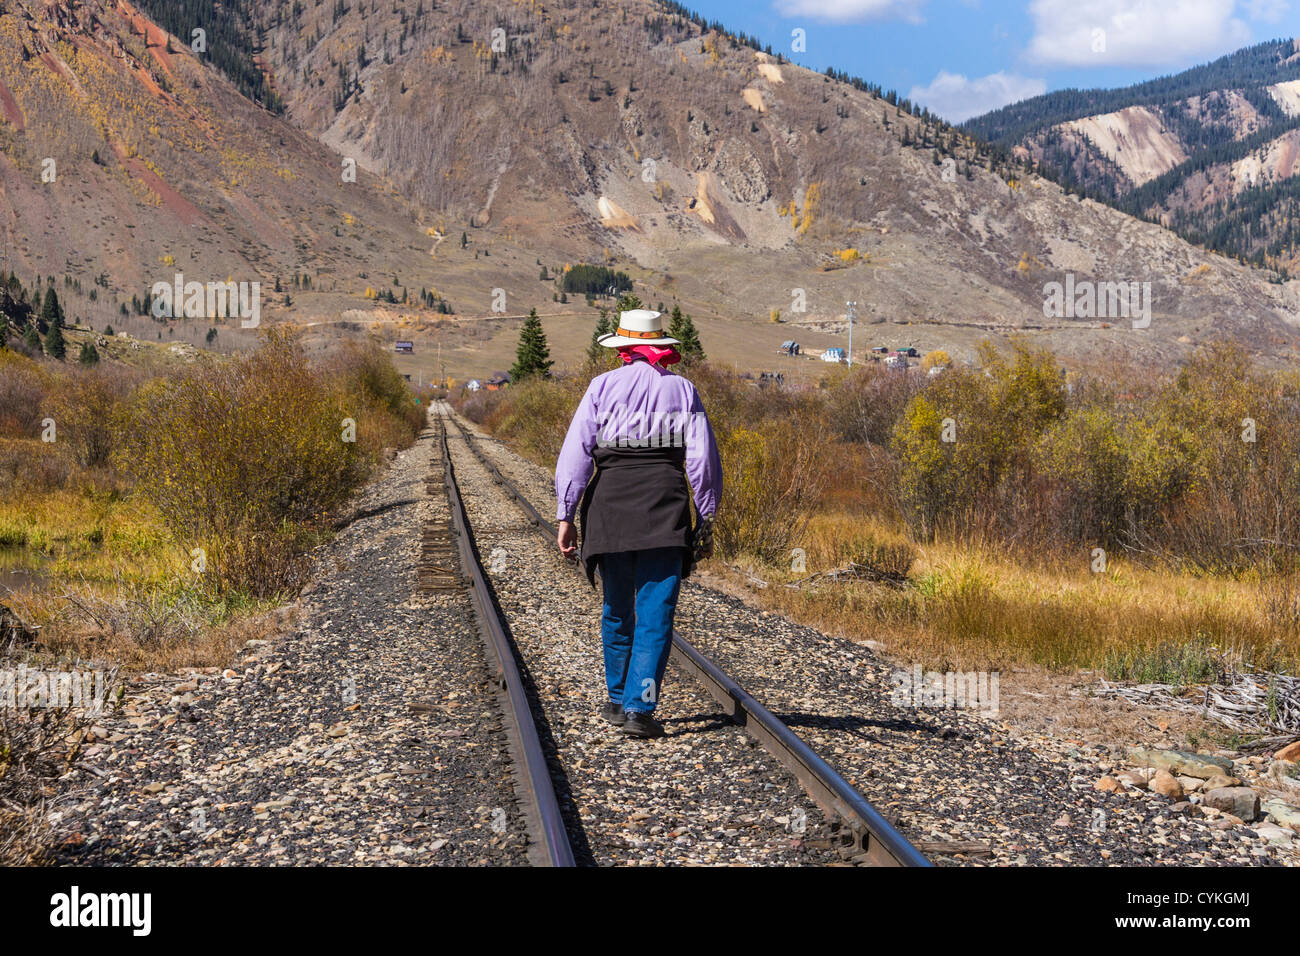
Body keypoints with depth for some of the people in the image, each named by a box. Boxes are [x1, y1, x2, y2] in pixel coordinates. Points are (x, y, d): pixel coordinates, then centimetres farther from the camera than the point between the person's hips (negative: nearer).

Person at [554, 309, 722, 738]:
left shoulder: (603, 387, 1)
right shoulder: (682, 390, 4)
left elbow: (576, 453, -3)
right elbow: (703, 459, 1)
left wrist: (566, 514, 0)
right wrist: (706, 519, 8)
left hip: (610, 505, 1)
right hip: (665, 509, -1)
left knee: (617, 609, 17)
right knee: (656, 614, 0)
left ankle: (618, 699, 30)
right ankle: (638, 708, -10)